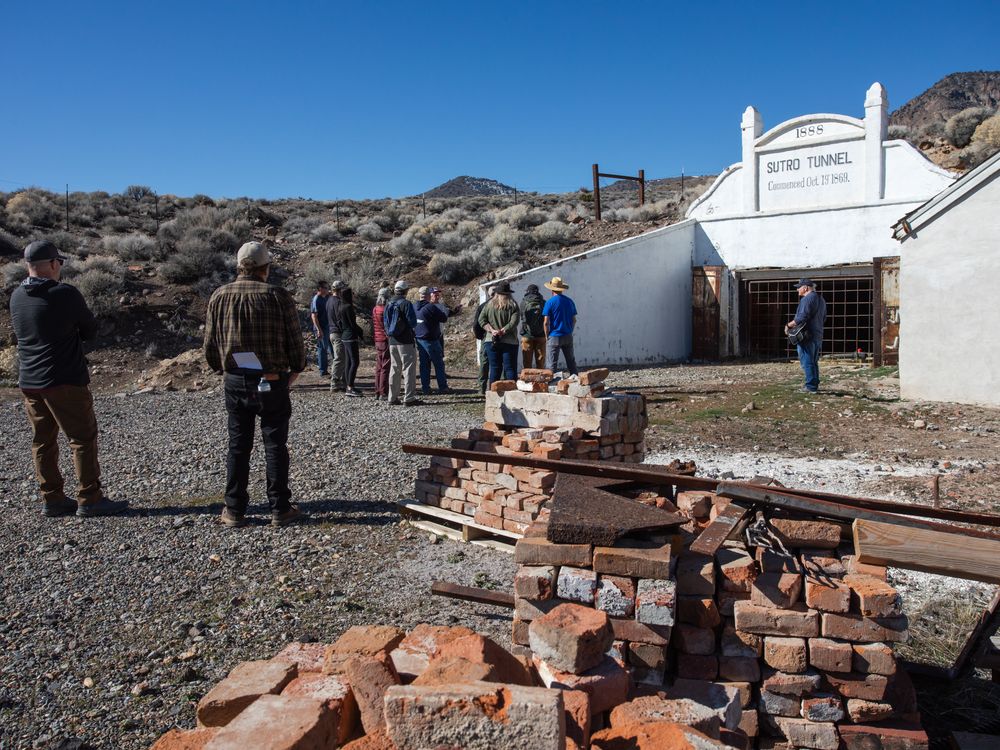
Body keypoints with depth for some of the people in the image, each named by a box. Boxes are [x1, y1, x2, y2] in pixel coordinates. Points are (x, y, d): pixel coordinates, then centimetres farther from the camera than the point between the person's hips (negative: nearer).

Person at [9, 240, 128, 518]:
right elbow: (90, 330, -3)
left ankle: (52, 500, 18)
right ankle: (89, 500, 2)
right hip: (64, 380, -7)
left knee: (43, 440, 12)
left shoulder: (16, 297, 7)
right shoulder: (65, 294, -13)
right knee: (83, 438, 0)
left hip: (29, 381, 7)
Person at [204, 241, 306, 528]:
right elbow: (295, 339, -7)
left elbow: (210, 342, 6)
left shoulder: (219, 295, 1)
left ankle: (234, 510, 17)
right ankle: (280, 509, 10)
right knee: (275, 445, 5)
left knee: (238, 445, 11)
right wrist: (296, 368, 10)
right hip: (271, 383, -3)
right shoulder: (278, 296, -10)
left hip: (235, 382, 3)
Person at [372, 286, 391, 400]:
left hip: (377, 341, 8)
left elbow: (372, 326, 14)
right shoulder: (386, 310, -15)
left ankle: (377, 393, 18)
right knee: (385, 368, -4)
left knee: (378, 368, 14)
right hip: (386, 340, -8)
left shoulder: (374, 309, 9)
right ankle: (383, 393, -3)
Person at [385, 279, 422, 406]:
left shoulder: (389, 305, 9)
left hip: (392, 342, 7)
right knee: (409, 368, -3)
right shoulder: (405, 304, -12)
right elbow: (413, 322, -14)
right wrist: (410, 327, 6)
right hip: (405, 342, -7)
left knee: (394, 369, 14)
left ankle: (393, 397, 17)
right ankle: (409, 398, -5)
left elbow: (385, 323, 12)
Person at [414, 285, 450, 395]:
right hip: (431, 340, -7)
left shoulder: (414, 307, 5)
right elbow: (444, 318, -12)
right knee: (439, 364, 3)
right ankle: (442, 387, 6)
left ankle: (425, 388, 9)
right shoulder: (431, 307, -17)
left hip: (419, 339, 7)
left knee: (424, 364, 9)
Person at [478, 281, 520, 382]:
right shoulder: (513, 305, -2)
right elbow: (514, 322, -12)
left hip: (492, 342, 2)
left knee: (494, 368, 8)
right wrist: (502, 331, -10)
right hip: (509, 342, -2)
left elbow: (481, 319, -1)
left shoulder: (490, 304, 4)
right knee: (510, 369, 2)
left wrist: (492, 330, -6)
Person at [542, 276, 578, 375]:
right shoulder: (569, 301, 4)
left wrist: (547, 336, -2)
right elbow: (574, 320, 8)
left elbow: (546, 322, -13)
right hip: (568, 336, 5)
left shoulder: (550, 302, -10)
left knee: (552, 364, 1)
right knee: (571, 361, 15)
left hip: (554, 337, -5)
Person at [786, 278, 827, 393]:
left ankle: (811, 386, -7)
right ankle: (815, 384, 21)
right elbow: (823, 318, 22)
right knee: (814, 362, 17)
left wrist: (789, 325, -14)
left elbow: (802, 317, -23)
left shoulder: (807, 299, -15)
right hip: (818, 335, 10)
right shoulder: (821, 299, 17)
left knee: (807, 362, -6)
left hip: (807, 335, -10)